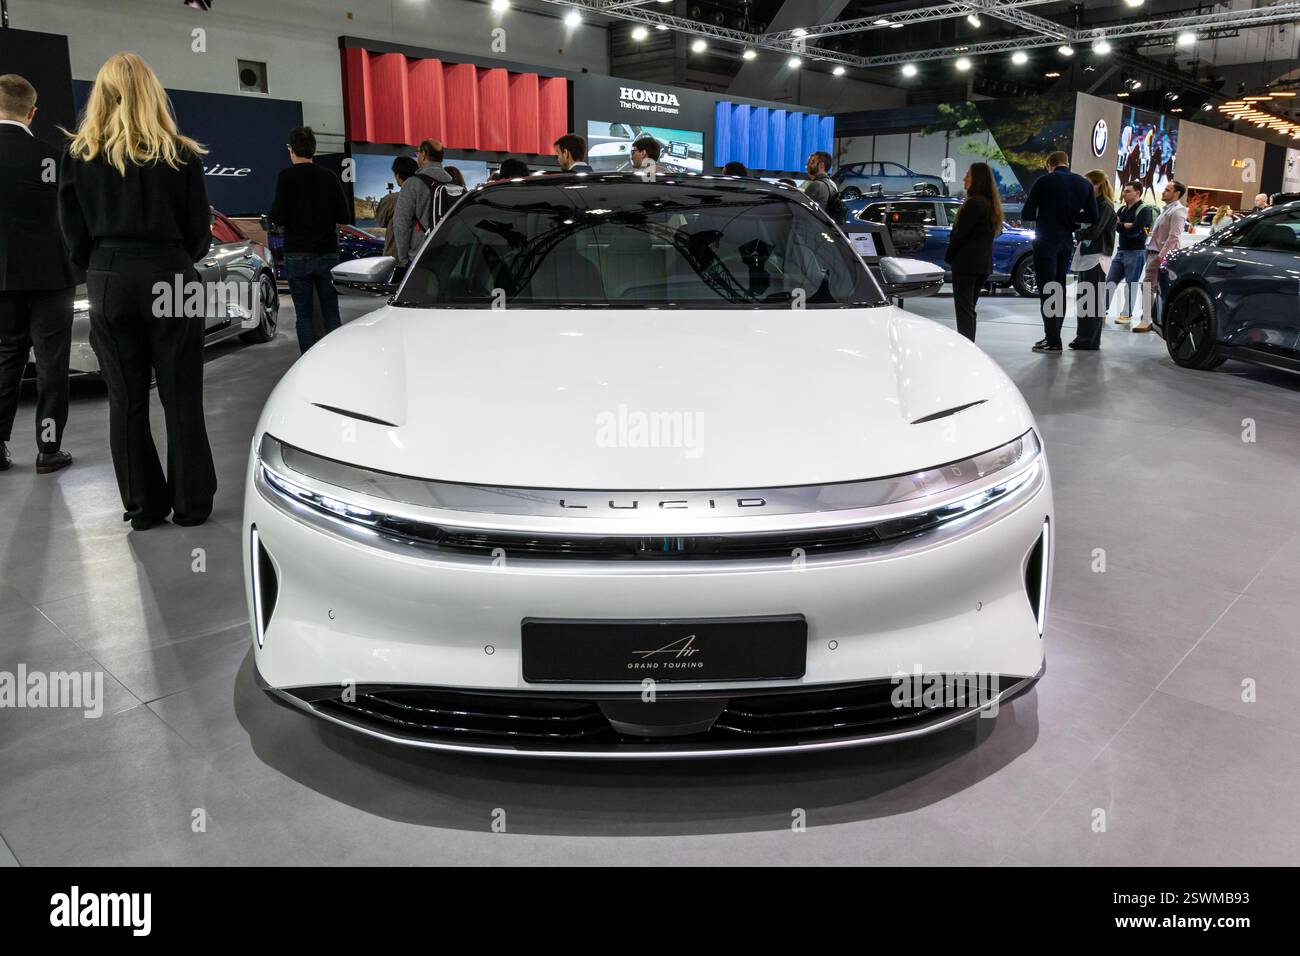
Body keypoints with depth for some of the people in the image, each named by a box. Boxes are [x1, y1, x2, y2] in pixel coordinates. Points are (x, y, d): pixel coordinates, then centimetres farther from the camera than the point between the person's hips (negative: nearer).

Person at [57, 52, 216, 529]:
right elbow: (199, 233, -1)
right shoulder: (180, 155, -4)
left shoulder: (79, 156, 0)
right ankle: (190, 502, 11)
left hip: (108, 286, 2)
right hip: (169, 282, -1)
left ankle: (143, 504, 15)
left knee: (126, 400, 8)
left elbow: (75, 236, 1)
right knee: (181, 399, 5)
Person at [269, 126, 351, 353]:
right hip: (328, 253, 3)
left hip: (298, 255, -3)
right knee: (331, 313, 9)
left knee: (304, 315, 1)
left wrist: (274, 210, 10)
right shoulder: (329, 177, 4)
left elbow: (279, 217, -12)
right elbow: (344, 216, 3)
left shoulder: (288, 176, -6)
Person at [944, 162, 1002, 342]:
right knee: (969, 309, 15)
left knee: (964, 309, -6)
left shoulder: (974, 203, -15)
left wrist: (949, 258, -4)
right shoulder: (991, 204, 13)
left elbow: (960, 234, -16)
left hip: (966, 263, -9)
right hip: (984, 264, 9)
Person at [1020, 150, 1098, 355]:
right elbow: (1092, 217, 4)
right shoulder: (1085, 184, 6)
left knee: (1047, 290, -4)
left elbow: (1026, 214, -6)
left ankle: (1053, 342, -7)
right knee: (1060, 289, 15)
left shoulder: (1044, 181, -7)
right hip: (1067, 241, 5)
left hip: (1046, 240, -5)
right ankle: (1052, 337, 21)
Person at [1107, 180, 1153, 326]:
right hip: (1120, 251, 7)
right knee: (1109, 281, 3)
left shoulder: (1144, 210, -7)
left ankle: (1127, 314, 4)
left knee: (1131, 284, -1)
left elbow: (1135, 230, -17)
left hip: (1135, 253, -7)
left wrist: (1120, 225, -4)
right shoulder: (1123, 209, 15)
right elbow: (1113, 223, 1)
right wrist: (1127, 225, -14)